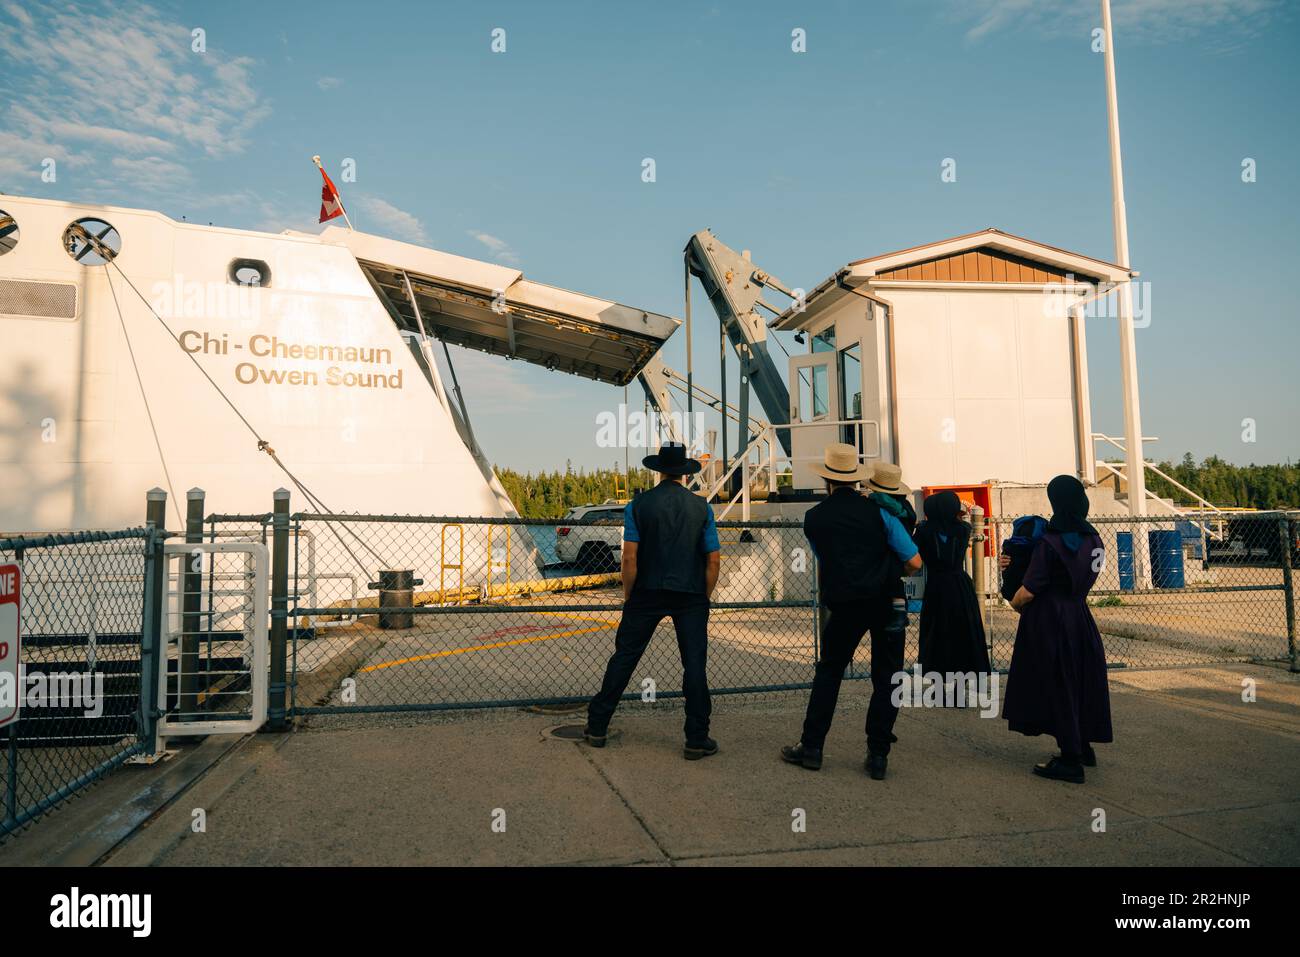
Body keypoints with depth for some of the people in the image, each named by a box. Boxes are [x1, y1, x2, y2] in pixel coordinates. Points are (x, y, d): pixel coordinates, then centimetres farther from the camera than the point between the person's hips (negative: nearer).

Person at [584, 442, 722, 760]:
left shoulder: (639, 504, -3)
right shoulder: (701, 507, 1)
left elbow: (630, 558, -7)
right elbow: (712, 561, 1)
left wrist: (628, 596, 4)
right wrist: (704, 598, 12)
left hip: (646, 594, 0)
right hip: (691, 596, 0)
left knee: (624, 658, 9)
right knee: (694, 665, 5)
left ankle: (597, 726, 17)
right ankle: (697, 740, 11)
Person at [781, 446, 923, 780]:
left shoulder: (813, 518, 2)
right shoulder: (878, 511, -3)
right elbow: (914, 562, -4)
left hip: (844, 605, 1)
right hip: (887, 602, 0)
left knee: (828, 673, 14)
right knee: (886, 677, 10)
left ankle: (811, 748, 18)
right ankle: (877, 755, 14)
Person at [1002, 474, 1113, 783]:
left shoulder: (1050, 542, -18)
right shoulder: (1093, 539, 2)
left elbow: (1028, 592, -18)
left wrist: (1015, 604, 3)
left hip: (1050, 620, -7)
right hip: (1080, 617, 7)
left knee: (1056, 687, 2)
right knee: (1081, 682, 18)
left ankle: (1070, 760, 7)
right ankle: (1084, 748, 31)